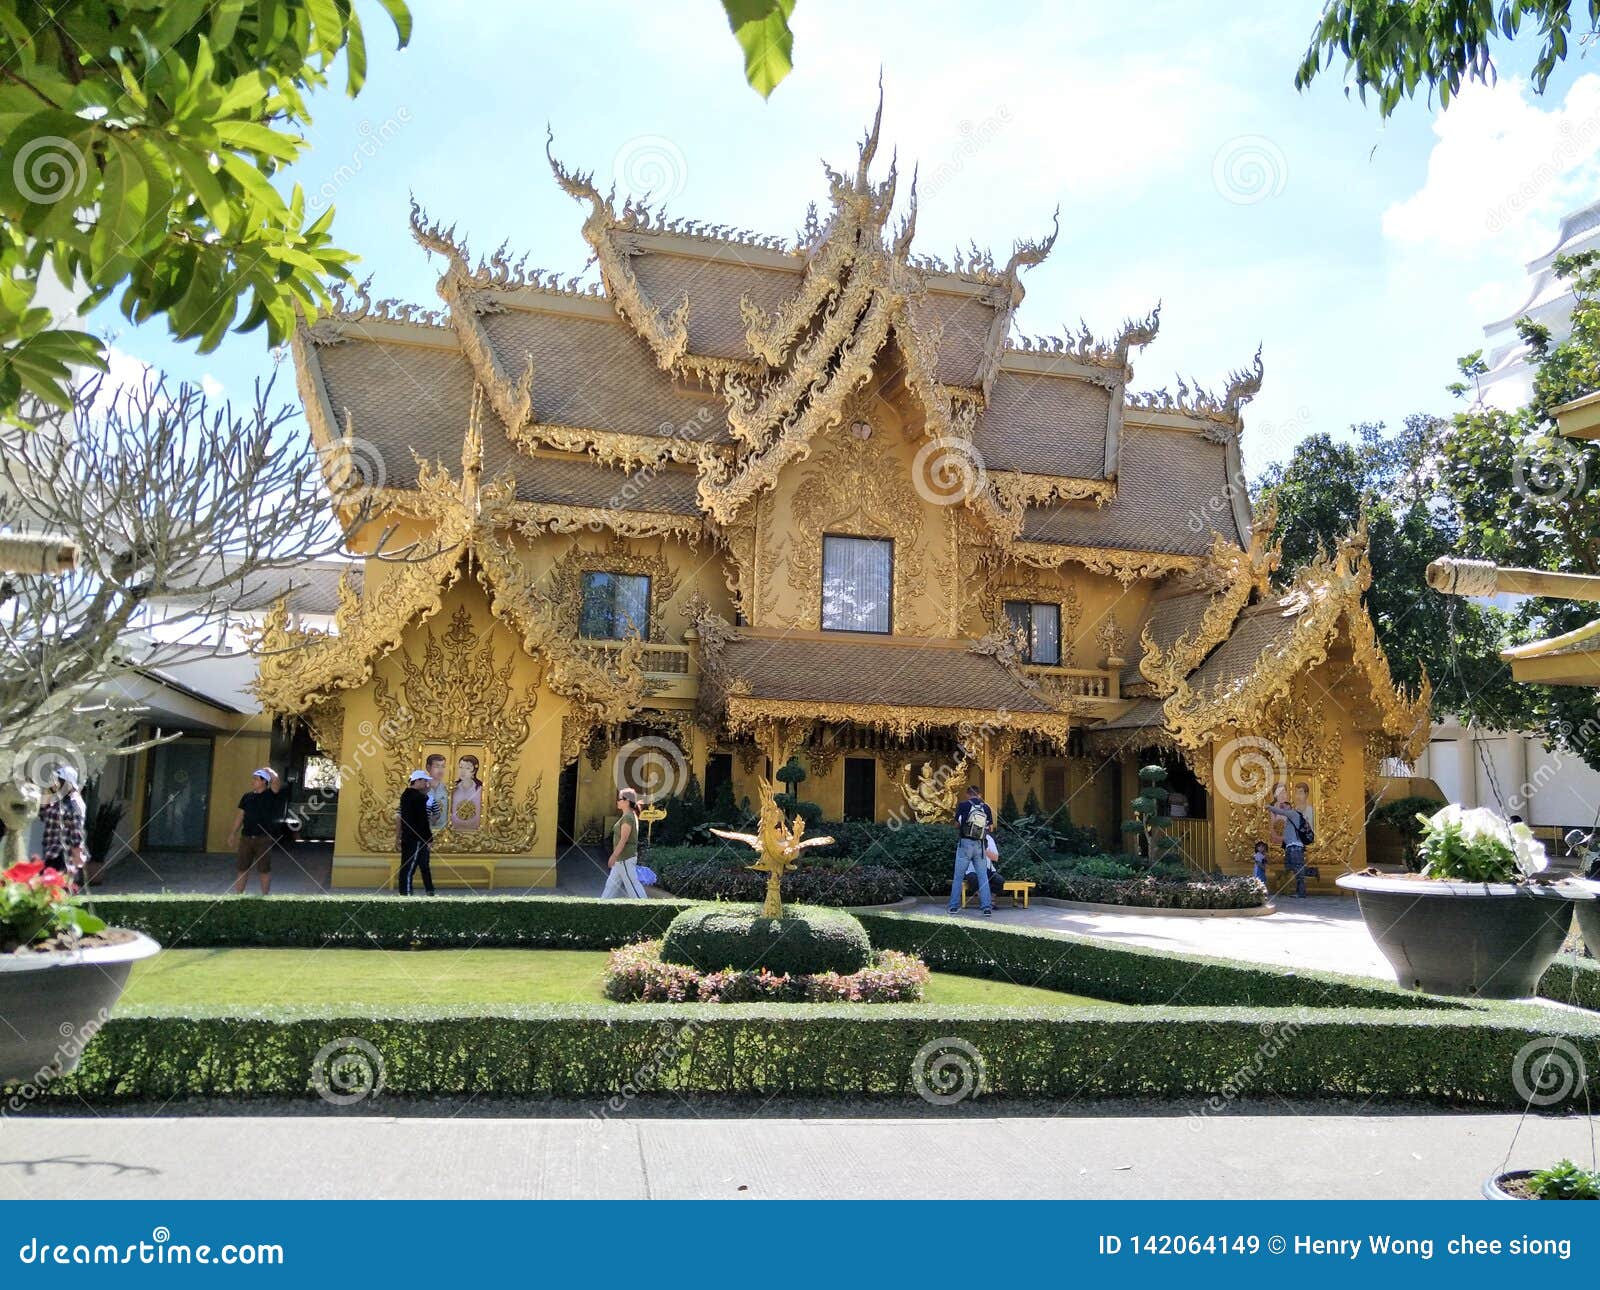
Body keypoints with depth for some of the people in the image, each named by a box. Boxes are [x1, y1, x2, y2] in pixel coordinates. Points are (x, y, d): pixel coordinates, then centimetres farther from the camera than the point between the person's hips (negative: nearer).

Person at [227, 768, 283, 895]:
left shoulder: (270, 795, -3)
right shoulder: (247, 797, 10)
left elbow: (275, 779, -19)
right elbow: (240, 815, 13)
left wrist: (268, 770, 0)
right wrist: (233, 833, 10)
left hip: (264, 838, -4)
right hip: (246, 837, 4)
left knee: (264, 870, 3)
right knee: (242, 869, 7)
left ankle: (265, 896, 10)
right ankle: (237, 895, 14)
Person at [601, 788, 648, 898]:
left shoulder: (628, 817, -17)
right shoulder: (631, 816, 12)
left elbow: (623, 840, -21)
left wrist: (613, 856, -19)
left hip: (625, 858, -10)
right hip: (622, 858, 10)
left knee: (632, 885, -4)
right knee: (611, 883, 14)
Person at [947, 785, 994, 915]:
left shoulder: (963, 806, -6)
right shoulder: (986, 807, 2)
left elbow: (957, 825, 3)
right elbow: (990, 829, 6)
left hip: (965, 843, -2)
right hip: (979, 845, 2)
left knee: (958, 877, 7)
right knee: (983, 877, 7)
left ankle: (954, 906, 9)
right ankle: (987, 907, 2)